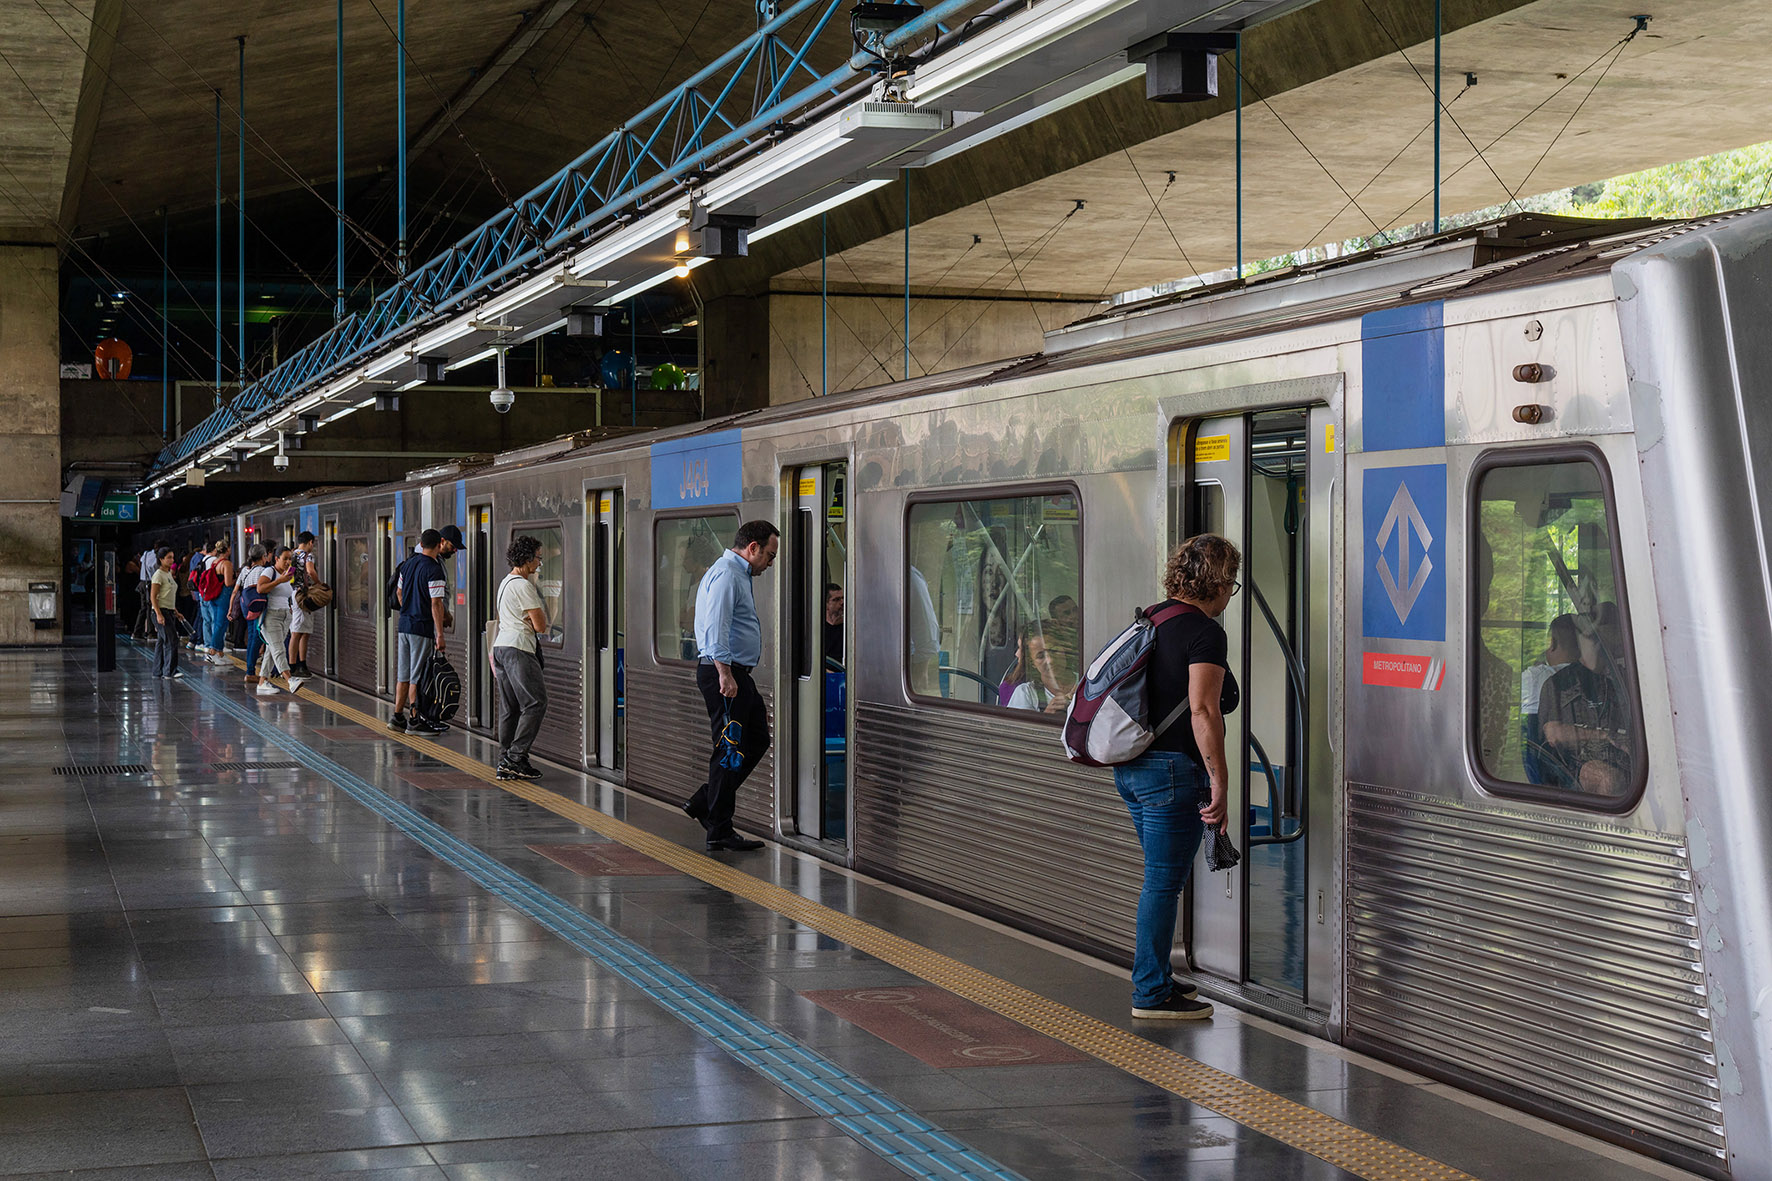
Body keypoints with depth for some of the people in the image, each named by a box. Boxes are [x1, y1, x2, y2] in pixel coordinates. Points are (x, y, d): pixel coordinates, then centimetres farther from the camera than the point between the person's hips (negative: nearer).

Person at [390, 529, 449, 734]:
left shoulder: (408, 564, 9)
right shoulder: (434, 569, -15)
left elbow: (399, 592, 21)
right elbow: (436, 604, -19)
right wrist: (440, 635, -18)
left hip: (404, 624, 8)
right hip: (423, 627, -8)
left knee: (404, 674, 13)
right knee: (417, 677, -3)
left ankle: (398, 717, 16)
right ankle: (415, 721, 1)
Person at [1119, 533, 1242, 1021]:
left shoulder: (1152, 618, 14)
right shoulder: (1205, 633, -13)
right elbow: (1202, 711, -21)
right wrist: (1219, 783, -18)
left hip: (1131, 766, 9)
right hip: (1173, 770, -9)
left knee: (1161, 879, 20)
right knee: (1164, 883, -2)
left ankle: (1155, 978, 29)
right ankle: (1151, 995, 3)